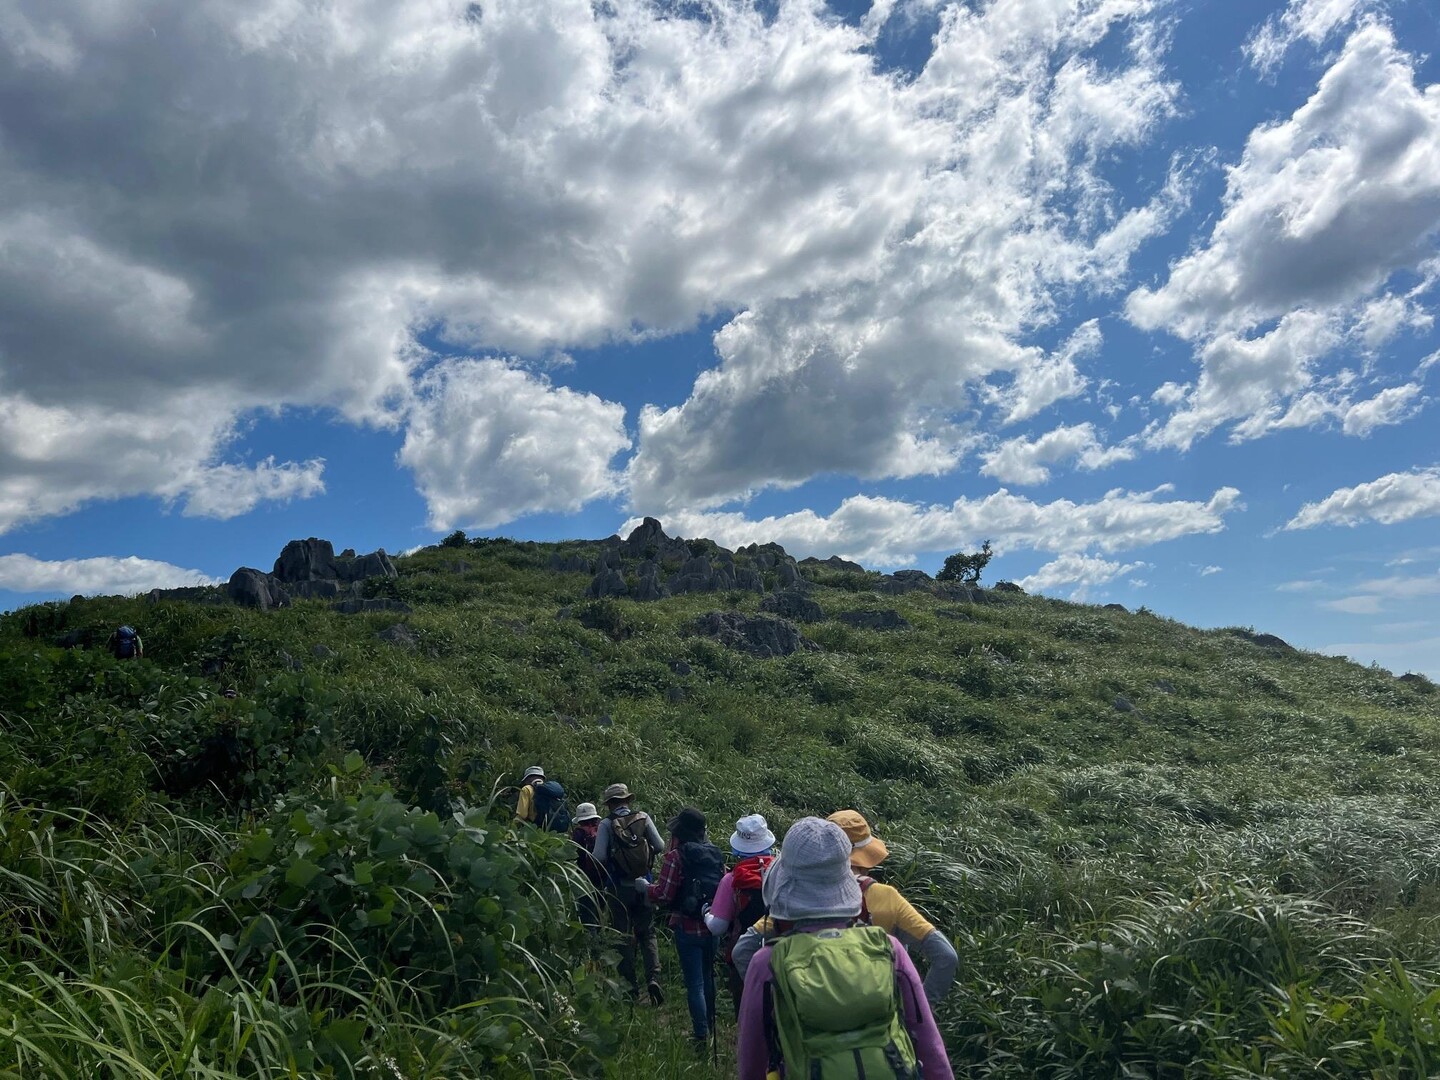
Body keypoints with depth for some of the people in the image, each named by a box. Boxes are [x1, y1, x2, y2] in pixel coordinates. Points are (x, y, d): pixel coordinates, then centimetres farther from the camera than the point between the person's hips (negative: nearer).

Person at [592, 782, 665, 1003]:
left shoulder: (607, 824, -10)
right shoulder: (643, 818, -4)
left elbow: (599, 857, -15)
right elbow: (659, 847, -5)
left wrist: (607, 869, 7)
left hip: (619, 887, -2)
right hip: (643, 885, 2)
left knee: (623, 937, 11)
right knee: (647, 934, 12)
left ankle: (631, 985, 13)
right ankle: (653, 977, -5)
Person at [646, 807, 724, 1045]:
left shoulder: (676, 856, -16)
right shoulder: (715, 853, 1)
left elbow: (664, 894, -17)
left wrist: (645, 887, 1)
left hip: (688, 928, -6)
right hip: (712, 925, 6)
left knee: (694, 983, 5)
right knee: (708, 976, 24)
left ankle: (701, 1035, 10)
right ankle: (710, 1024, 38)